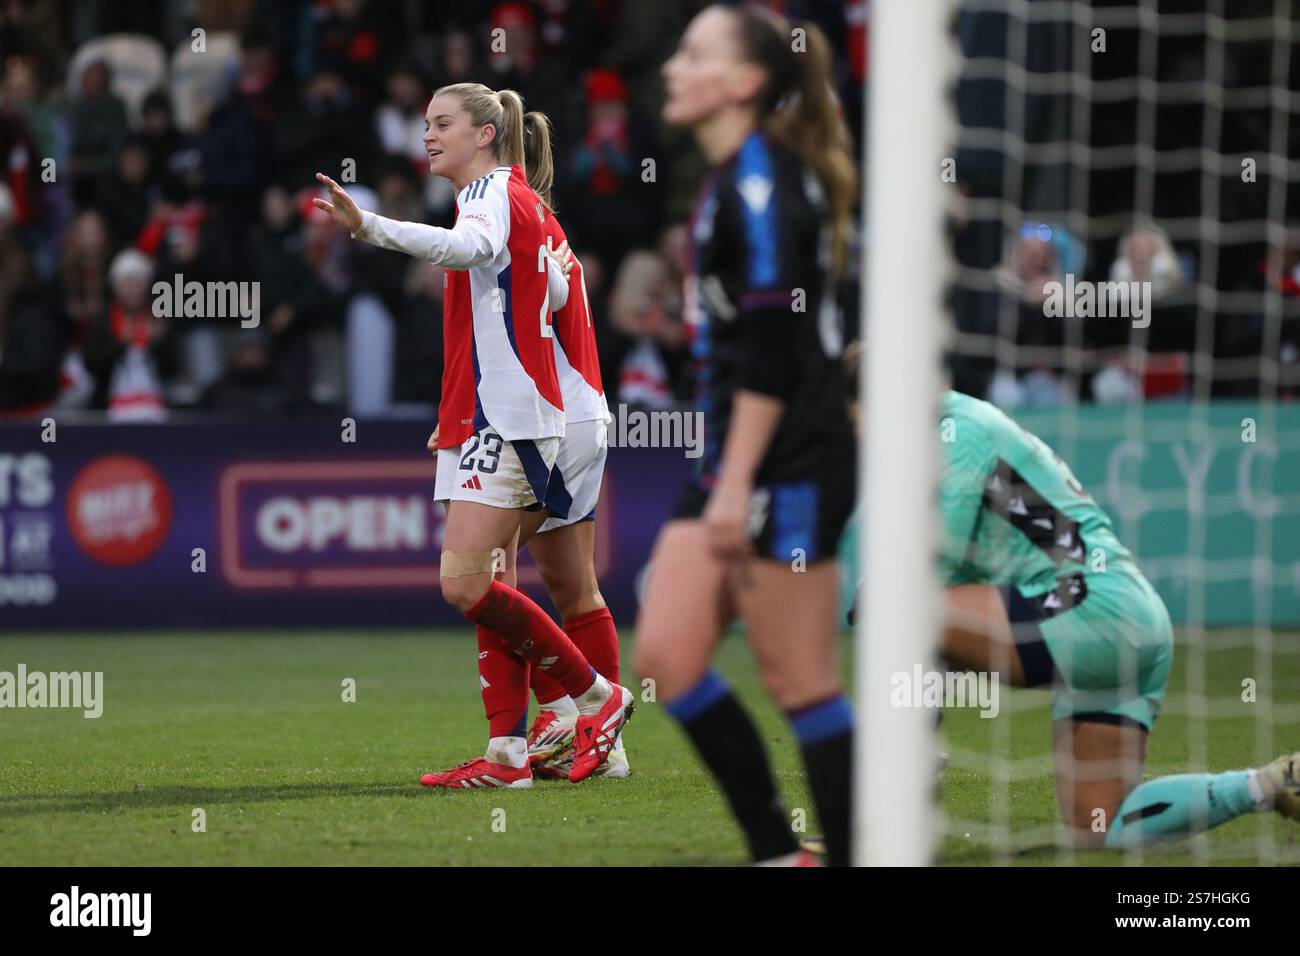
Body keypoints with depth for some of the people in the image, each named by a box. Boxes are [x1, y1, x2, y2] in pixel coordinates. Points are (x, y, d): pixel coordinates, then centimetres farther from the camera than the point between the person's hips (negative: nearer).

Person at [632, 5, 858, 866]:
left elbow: (772, 350, -20)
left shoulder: (762, 181, -13)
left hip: (788, 468, -10)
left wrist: (736, 487, -22)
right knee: (666, 655, 4)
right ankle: (779, 854, 10)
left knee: (800, 682, -5)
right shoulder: (732, 181, 16)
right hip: (738, 461, 10)